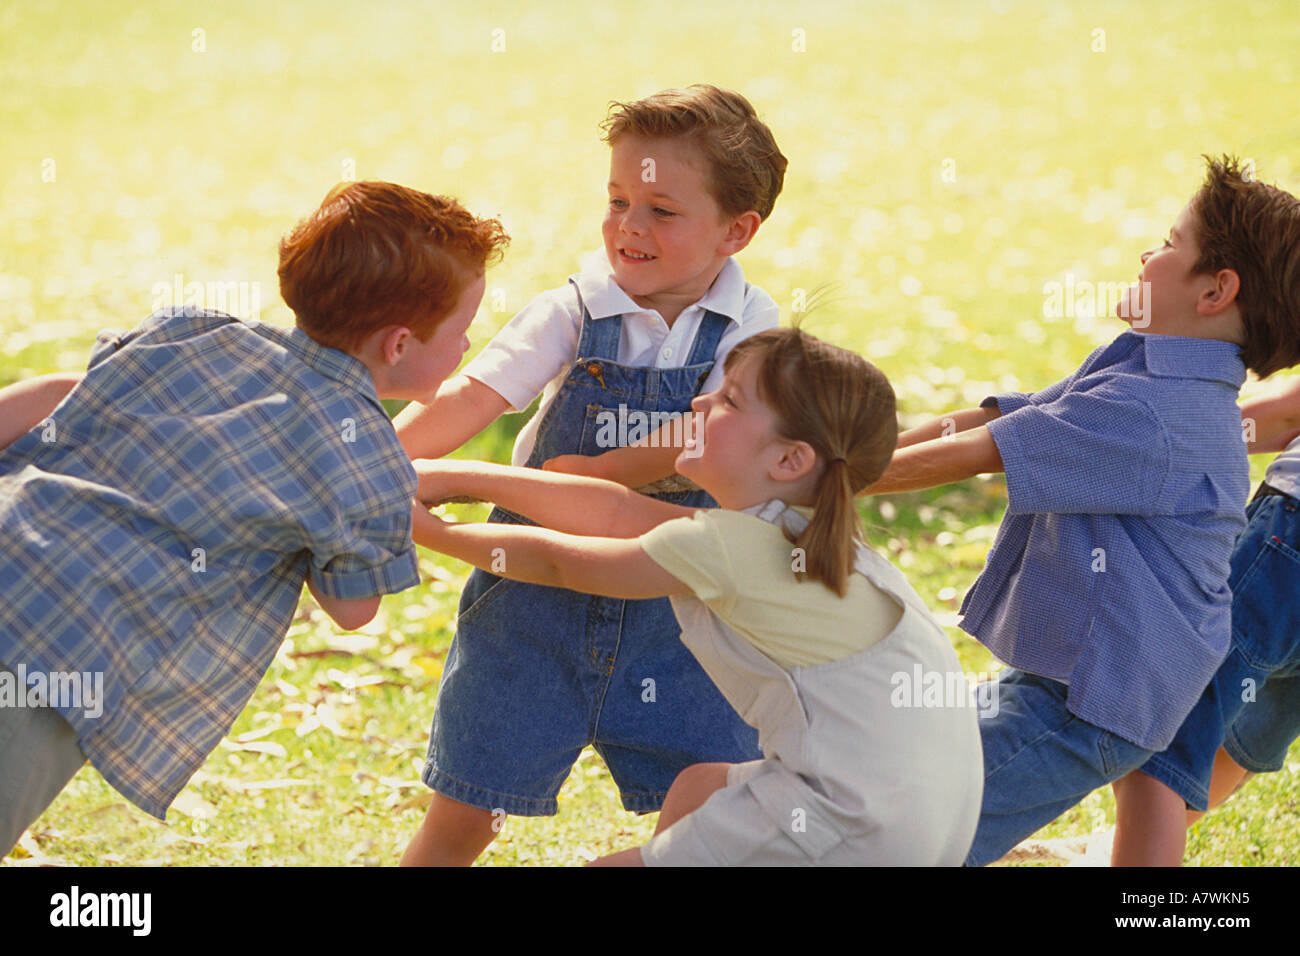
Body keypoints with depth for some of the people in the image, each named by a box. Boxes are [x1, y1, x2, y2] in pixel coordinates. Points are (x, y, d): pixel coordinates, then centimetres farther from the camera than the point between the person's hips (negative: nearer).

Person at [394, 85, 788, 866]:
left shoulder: (750, 329, -7)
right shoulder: (574, 315, -6)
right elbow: (468, 399, -17)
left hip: (677, 606, 0)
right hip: (540, 602, 0)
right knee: (464, 816, 3)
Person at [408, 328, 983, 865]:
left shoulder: (723, 545, -13)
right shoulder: (795, 532, 11)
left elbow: (556, 562, 2)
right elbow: (619, 513, 15)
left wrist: (429, 531, 15)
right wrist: (455, 477, 17)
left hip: (863, 833, -10)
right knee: (698, 787, 30)